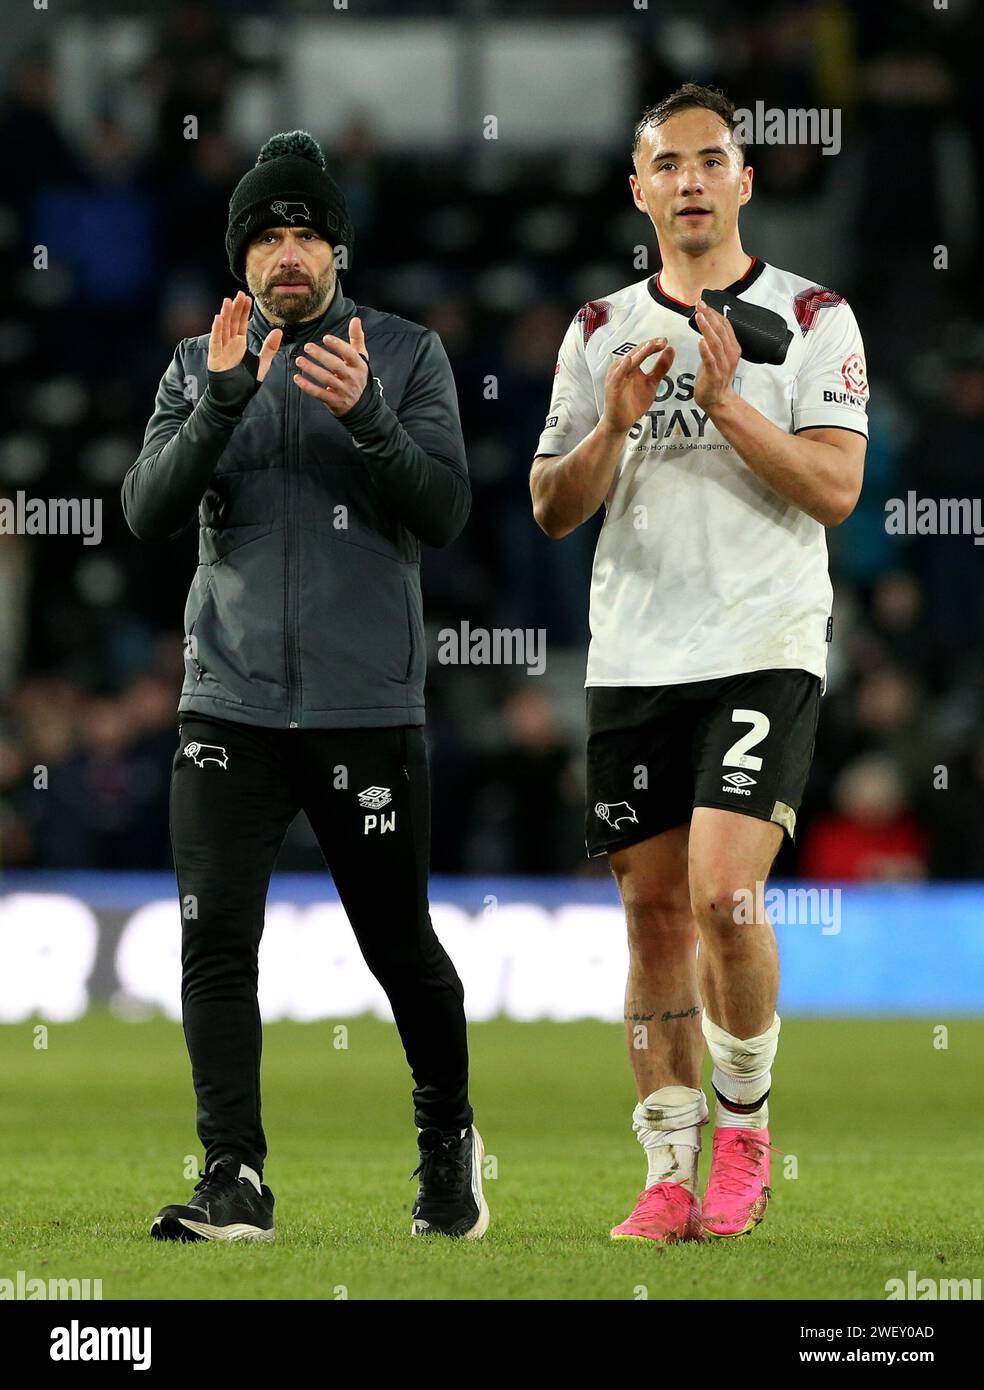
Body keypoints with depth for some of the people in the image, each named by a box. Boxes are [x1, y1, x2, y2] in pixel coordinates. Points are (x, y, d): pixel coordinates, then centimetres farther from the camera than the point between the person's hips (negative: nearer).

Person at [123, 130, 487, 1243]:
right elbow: (148, 512, -2)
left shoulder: (406, 356, 4)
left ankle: (448, 1137, 28)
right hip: (228, 702, 2)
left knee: (399, 943, 5)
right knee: (215, 939, -9)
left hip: (366, 703, -2)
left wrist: (367, 417, -20)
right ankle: (234, 1180, -7)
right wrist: (222, 403, -16)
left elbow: (443, 512, -5)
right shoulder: (200, 367, 10)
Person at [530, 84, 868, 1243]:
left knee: (724, 894, -18)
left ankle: (744, 1127, 2)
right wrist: (612, 428, -8)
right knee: (653, 910, 3)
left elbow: (835, 489, -8)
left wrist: (728, 401, -16)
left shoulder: (811, 320, 2)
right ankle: (671, 1172, 9)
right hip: (631, 658, 4)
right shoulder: (601, 332, 12)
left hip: (764, 648, -4)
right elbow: (551, 510, 10)